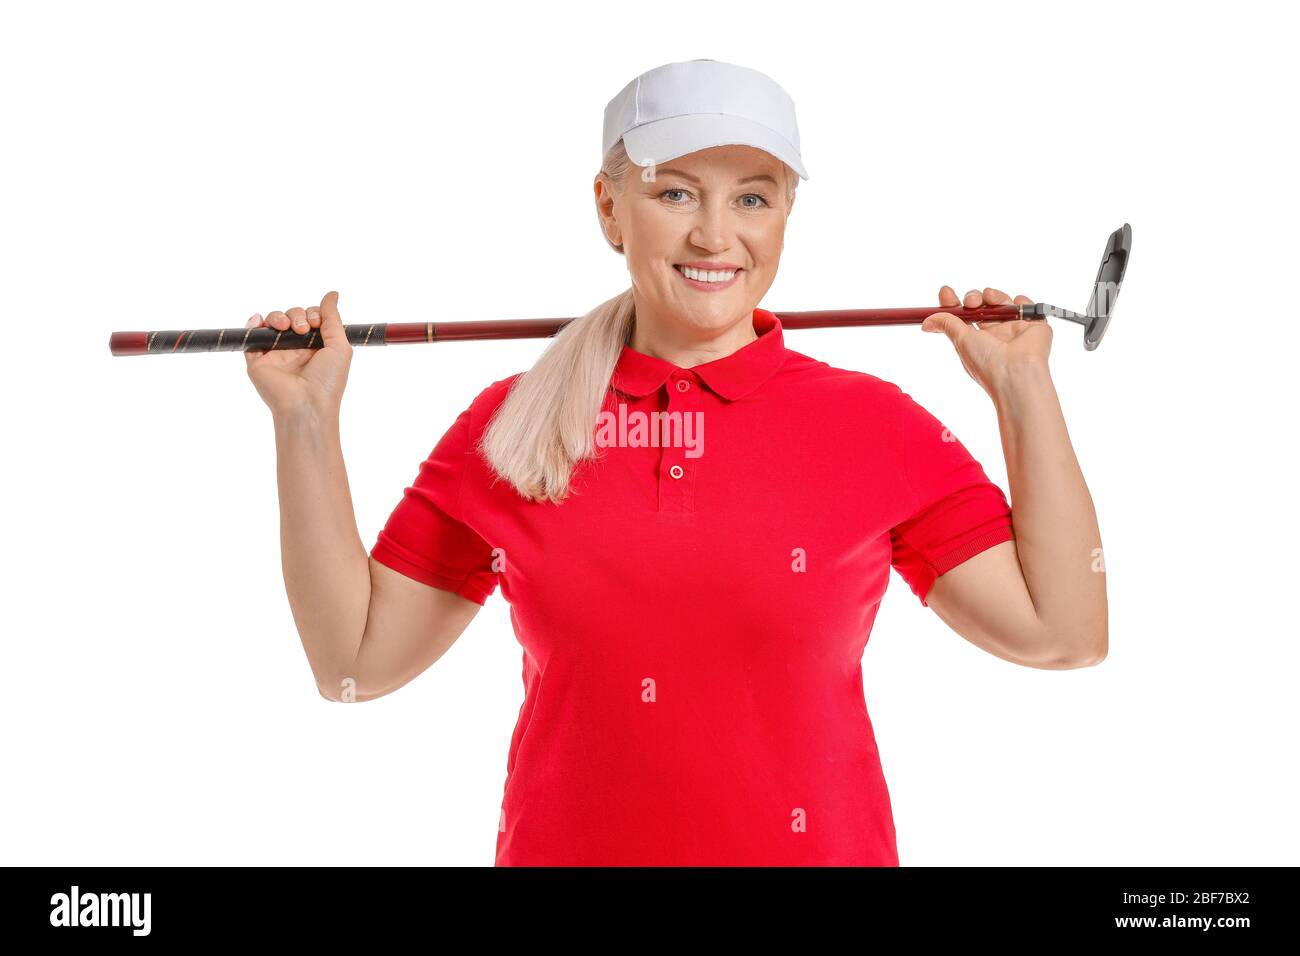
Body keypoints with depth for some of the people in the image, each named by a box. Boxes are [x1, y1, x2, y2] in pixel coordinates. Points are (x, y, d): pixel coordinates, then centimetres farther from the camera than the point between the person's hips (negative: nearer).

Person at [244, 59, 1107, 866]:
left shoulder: (874, 425, -6)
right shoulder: (509, 428, -3)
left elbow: (1062, 633, -7)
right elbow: (355, 660, -1)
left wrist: (1024, 389, -8)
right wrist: (306, 418, -6)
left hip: (817, 845, 0)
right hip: (563, 844, 1)